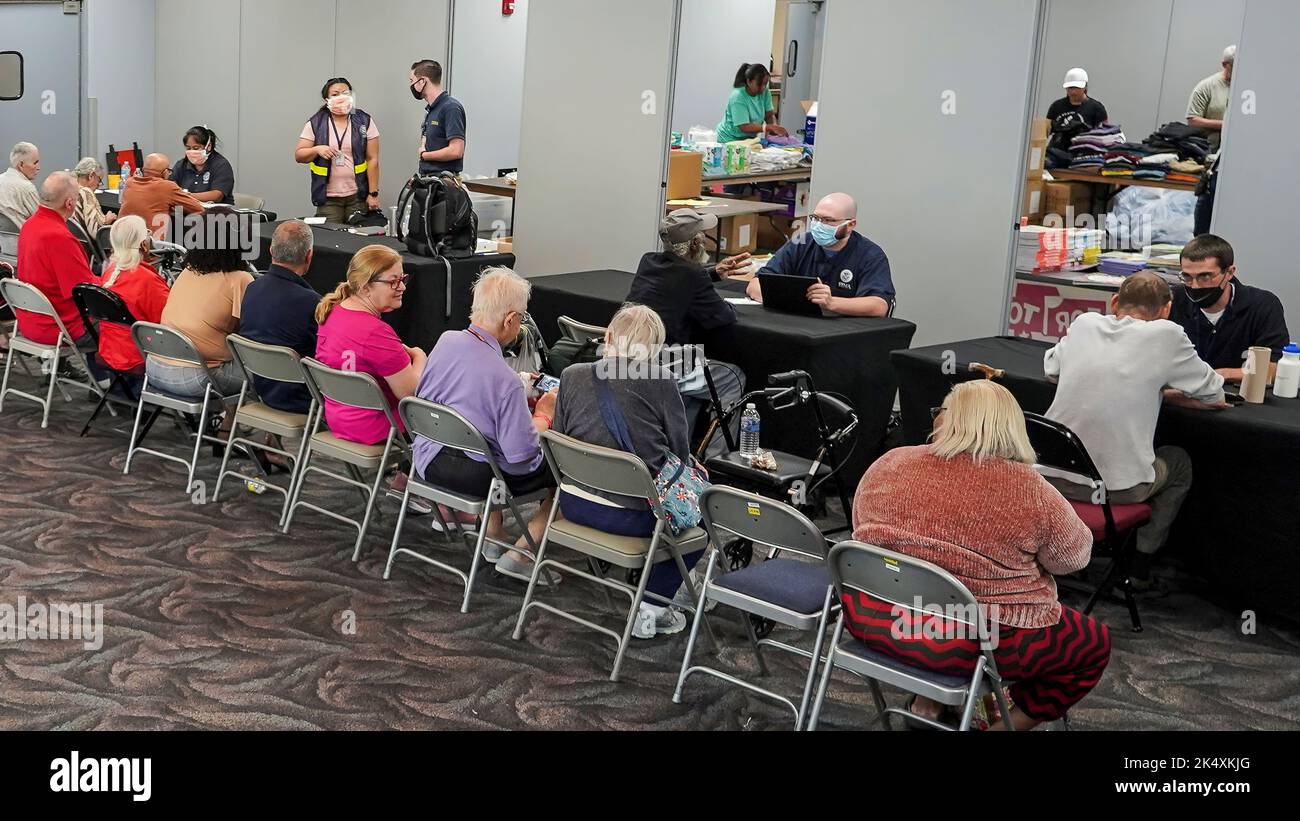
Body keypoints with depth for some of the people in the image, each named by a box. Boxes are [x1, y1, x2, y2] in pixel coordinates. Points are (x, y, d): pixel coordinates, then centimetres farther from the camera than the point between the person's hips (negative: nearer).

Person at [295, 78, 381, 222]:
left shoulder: (364, 122, 3)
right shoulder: (315, 124, 4)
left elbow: (373, 159, 0)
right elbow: (299, 155, 5)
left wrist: (373, 193, -6)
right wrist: (317, 150, -15)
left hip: (358, 196, 0)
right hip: (328, 198, 0)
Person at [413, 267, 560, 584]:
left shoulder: (446, 340, -6)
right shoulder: (506, 381, -27)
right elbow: (523, 456, -22)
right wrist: (543, 415, -5)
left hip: (429, 461, 8)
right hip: (474, 476, -8)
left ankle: (494, 536, 38)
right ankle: (518, 556, 9)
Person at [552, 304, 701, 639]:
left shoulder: (572, 375, 0)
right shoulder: (661, 383, -9)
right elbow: (681, 454, -2)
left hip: (573, 505, 5)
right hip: (633, 515, -5)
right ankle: (651, 606, 10)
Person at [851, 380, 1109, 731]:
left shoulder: (889, 464, -1)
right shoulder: (1030, 491, -12)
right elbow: (1074, 556, 3)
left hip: (872, 620, 5)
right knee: (1095, 642, 16)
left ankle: (927, 695, 24)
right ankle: (1002, 726, 13)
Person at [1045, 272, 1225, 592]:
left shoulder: (1084, 323, 2)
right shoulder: (1166, 335, -9)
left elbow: (1051, 369, 21)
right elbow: (1213, 393, 3)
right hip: (1117, 487, -3)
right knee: (1179, 462, 27)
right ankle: (1140, 568, 31)